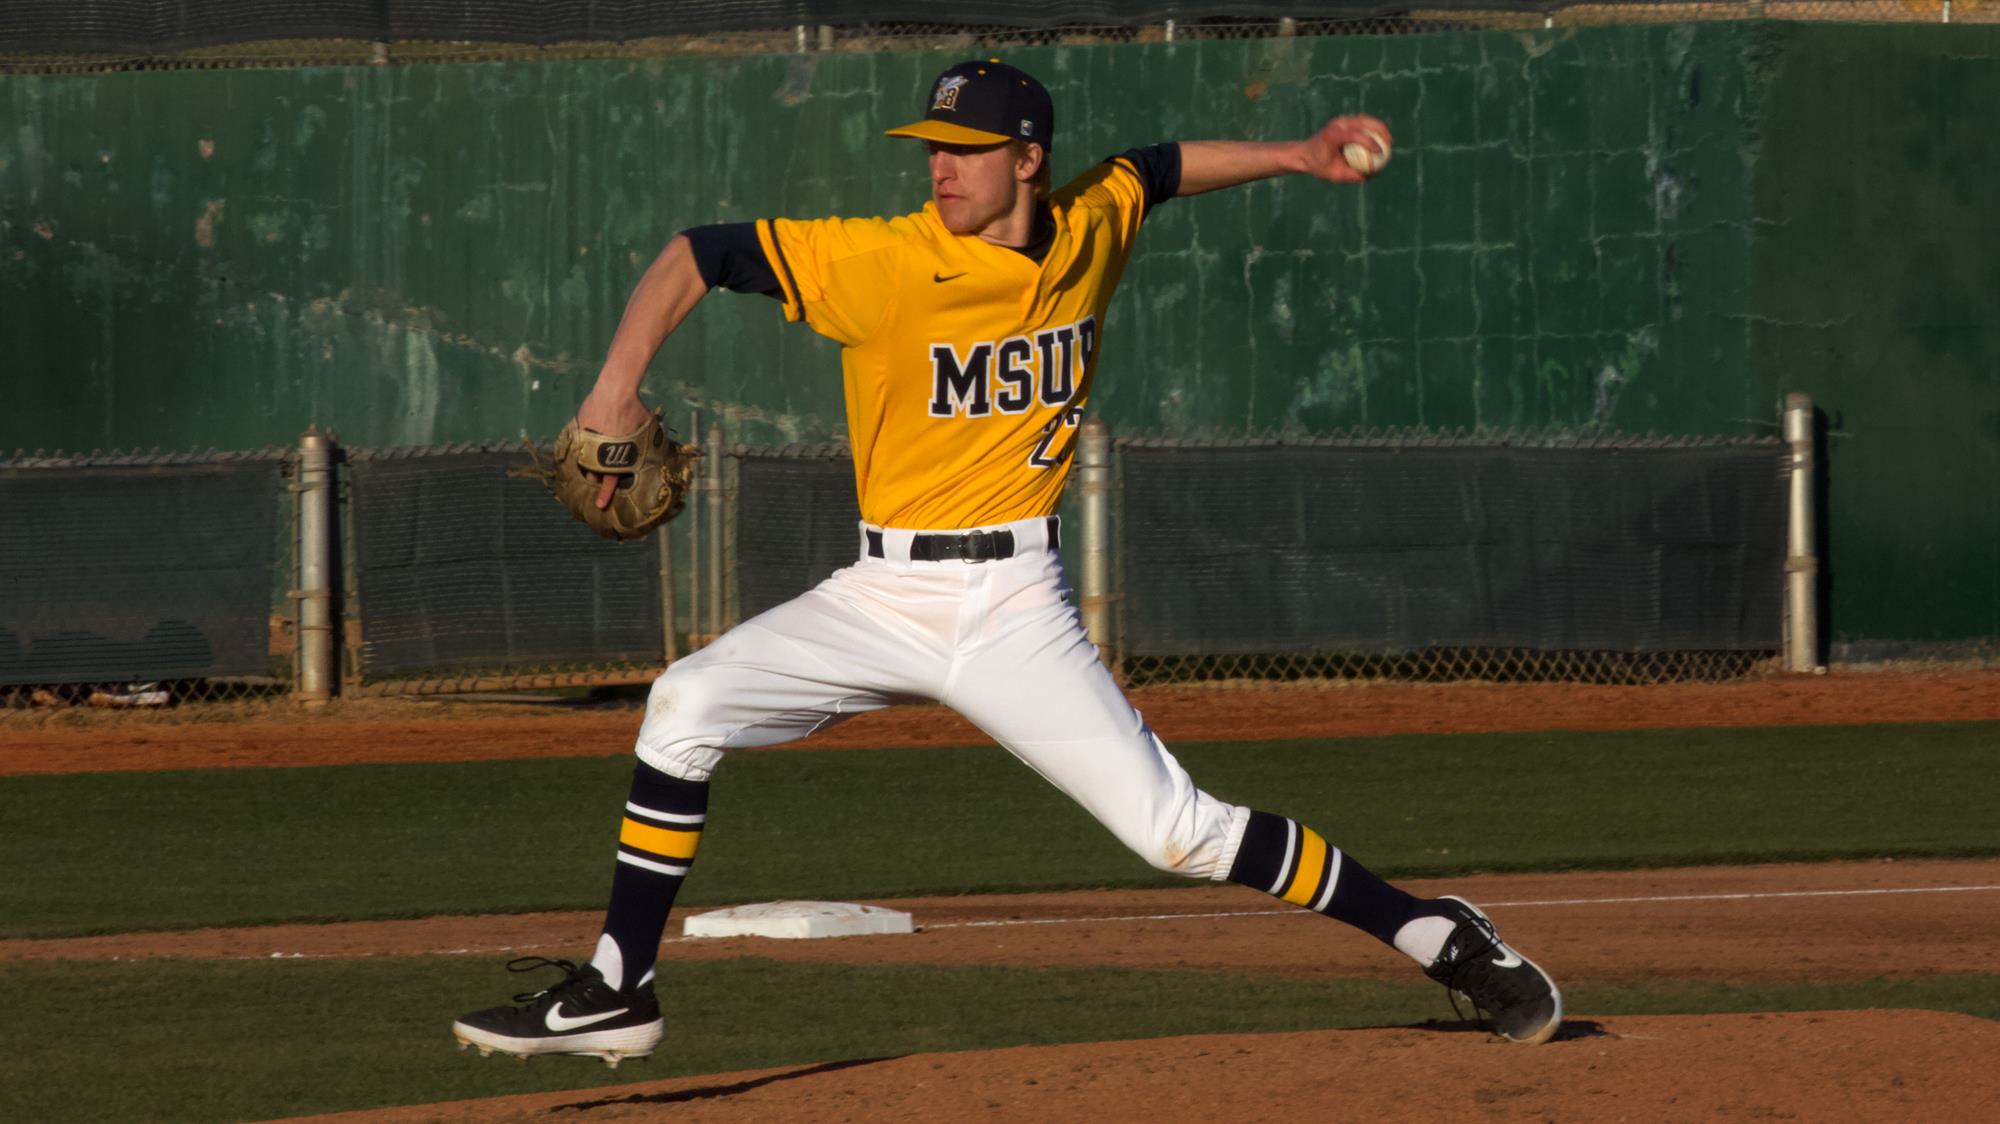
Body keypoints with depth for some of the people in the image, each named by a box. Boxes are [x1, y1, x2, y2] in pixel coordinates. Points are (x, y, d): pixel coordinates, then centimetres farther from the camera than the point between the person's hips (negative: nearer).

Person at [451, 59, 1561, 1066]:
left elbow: (1155, 169, 23)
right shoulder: (886, 262, -12)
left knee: (1176, 830, -8)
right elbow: (695, 255, -12)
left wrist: (1297, 156, 20)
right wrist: (614, 391, -22)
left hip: (1013, 603, 0)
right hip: (882, 596, 0)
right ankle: (614, 995, -8)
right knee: (686, 705, -16)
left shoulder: (1090, 232, -1)